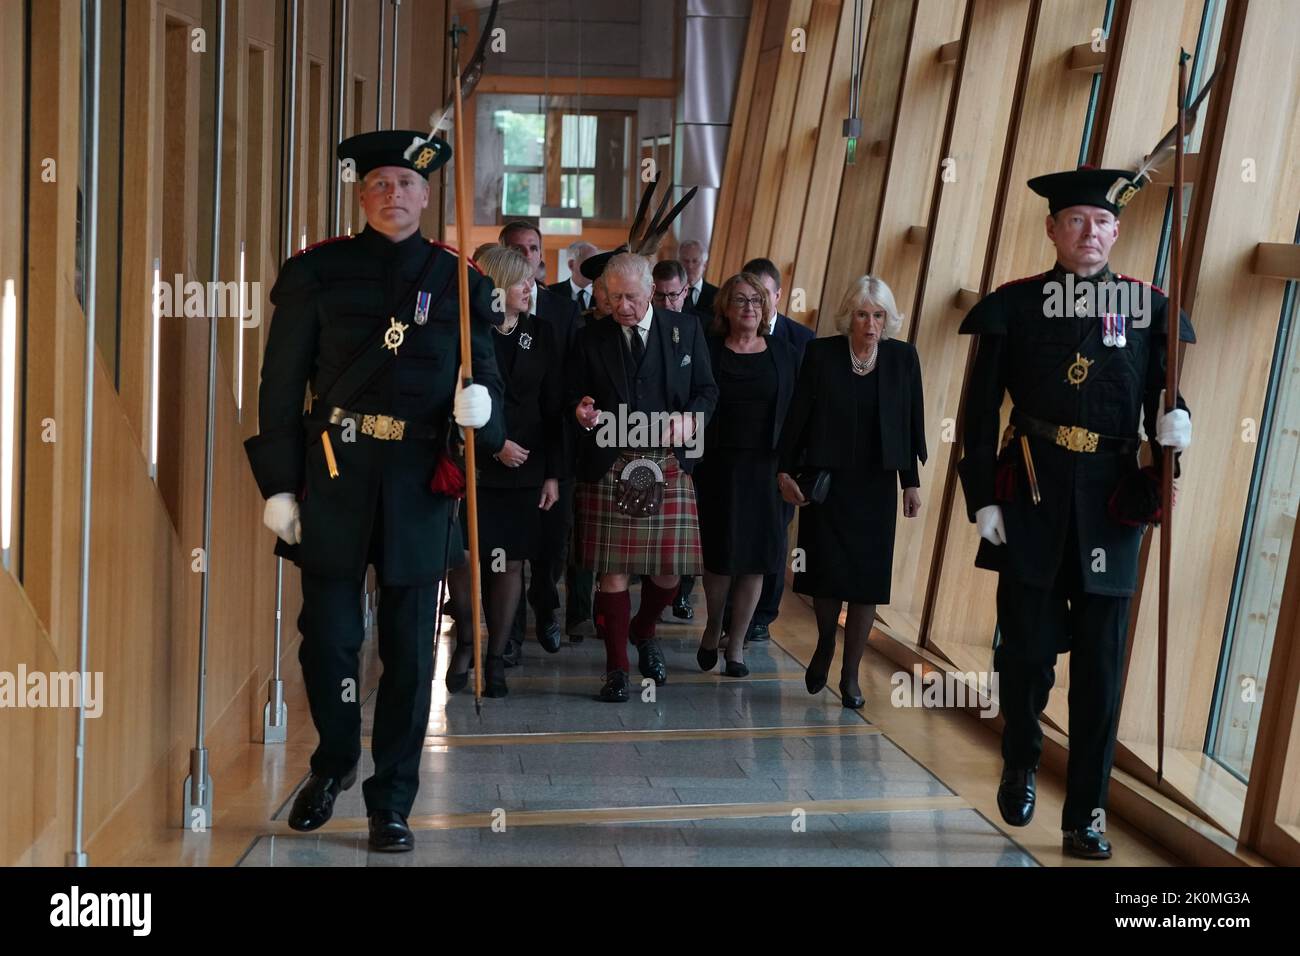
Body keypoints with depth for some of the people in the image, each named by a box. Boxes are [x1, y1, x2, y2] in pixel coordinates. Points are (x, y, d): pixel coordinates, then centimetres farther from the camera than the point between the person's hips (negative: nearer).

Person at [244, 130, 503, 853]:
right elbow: (282, 383, 2)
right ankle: (334, 764, 32)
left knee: (409, 650, 4)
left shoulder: (459, 280, 7)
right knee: (328, 638, 5)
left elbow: (486, 378, 8)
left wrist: (481, 407, -17)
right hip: (333, 478, -1)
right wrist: (280, 485, -2)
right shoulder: (317, 271, 3)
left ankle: (392, 802, 18)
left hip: (419, 486, 1)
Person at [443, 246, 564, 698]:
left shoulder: (541, 335, 7)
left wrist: (553, 473, 3)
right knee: (463, 559, -6)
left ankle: (495, 657, 16)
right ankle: (464, 642, 19)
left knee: (510, 563, 5)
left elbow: (553, 409, 7)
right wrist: (492, 444, -13)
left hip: (524, 469, 3)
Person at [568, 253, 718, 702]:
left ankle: (643, 632, 34)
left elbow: (706, 389, 9)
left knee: (669, 567, 3)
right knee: (612, 568, -2)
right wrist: (581, 410, -13)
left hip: (668, 464, 1)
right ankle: (616, 666, 10)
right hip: (609, 466, -1)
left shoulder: (686, 330, 6)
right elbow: (574, 396, 9)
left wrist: (691, 416, -11)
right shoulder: (591, 338, 6)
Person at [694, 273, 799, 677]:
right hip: (718, 466, -2)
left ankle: (736, 642, 17)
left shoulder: (784, 353, 5)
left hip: (767, 467, 2)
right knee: (720, 556, 0)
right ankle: (713, 626, 26)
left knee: (755, 559, 3)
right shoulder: (707, 351, 0)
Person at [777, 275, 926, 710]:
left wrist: (911, 481, 3)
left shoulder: (903, 357, 0)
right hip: (825, 479, -1)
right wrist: (786, 470, -3)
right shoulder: (821, 353, -5)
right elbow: (798, 415, -2)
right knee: (825, 568, 1)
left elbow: (910, 423, 3)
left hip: (876, 484, 1)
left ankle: (850, 674, 11)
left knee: (868, 576, 1)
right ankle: (826, 642, 31)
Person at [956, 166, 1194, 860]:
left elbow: (1162, 400, 11)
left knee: (1101, 665, 2)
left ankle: (1086, 817, 12)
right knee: (1028, 645, 2)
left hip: (1111, 505, 1)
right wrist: (981, 497, -6)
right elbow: (980, 411, 1)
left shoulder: (1148, 308, 8)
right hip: (1032, 497, -1)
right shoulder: (1014, 305, 4)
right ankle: (1020, 762, 32)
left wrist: (1176, 422, -12)